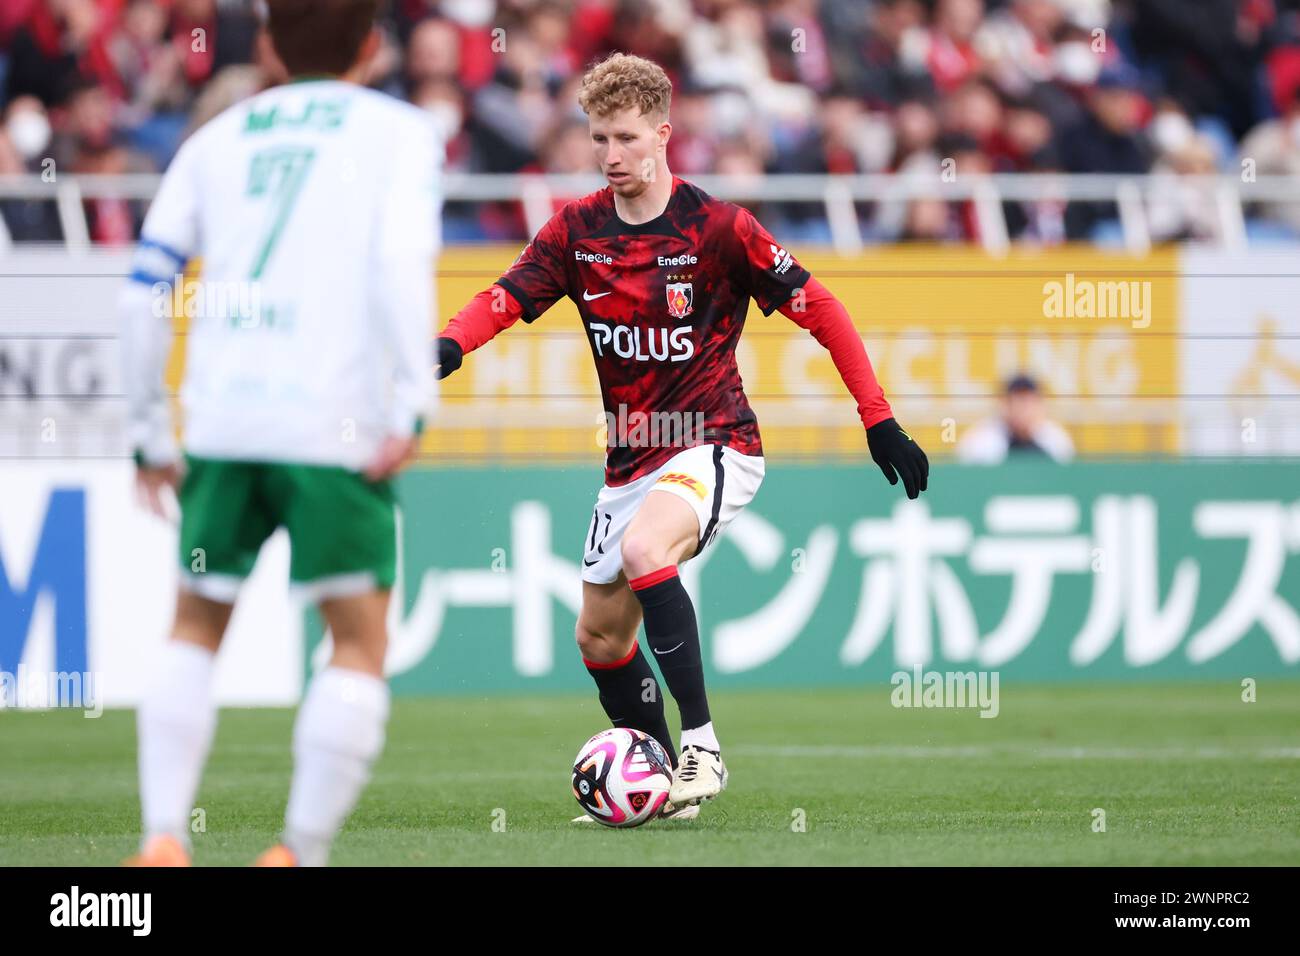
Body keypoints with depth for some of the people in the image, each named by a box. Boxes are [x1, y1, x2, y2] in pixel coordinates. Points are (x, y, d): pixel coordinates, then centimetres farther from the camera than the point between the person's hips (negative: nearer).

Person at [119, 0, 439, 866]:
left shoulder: (217, 139, 18)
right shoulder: (399, 131, 8)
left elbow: (145, 289, 11)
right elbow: (403, 259, -10)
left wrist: (150, 434, 17)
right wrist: (412, 404, -13)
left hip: (222, 421, 4)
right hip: (336, 423, -3)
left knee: (197, 630, 16)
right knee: (360, 644, 6)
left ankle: (162, 839, 2)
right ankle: (302, 852, -5)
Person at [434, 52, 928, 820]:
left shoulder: (718, 228, -11)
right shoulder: (578, 230, 2)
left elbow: (820, 310, -8)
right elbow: (507, 297, -8)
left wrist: (880, 421, -11)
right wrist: (450, 346, -31)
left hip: (714, 446, -7)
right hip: (630, 460, 7)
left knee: (643, 551, -33)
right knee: (600, 637, 9)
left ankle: (703, 747, -28)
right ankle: (659, 784, 27)